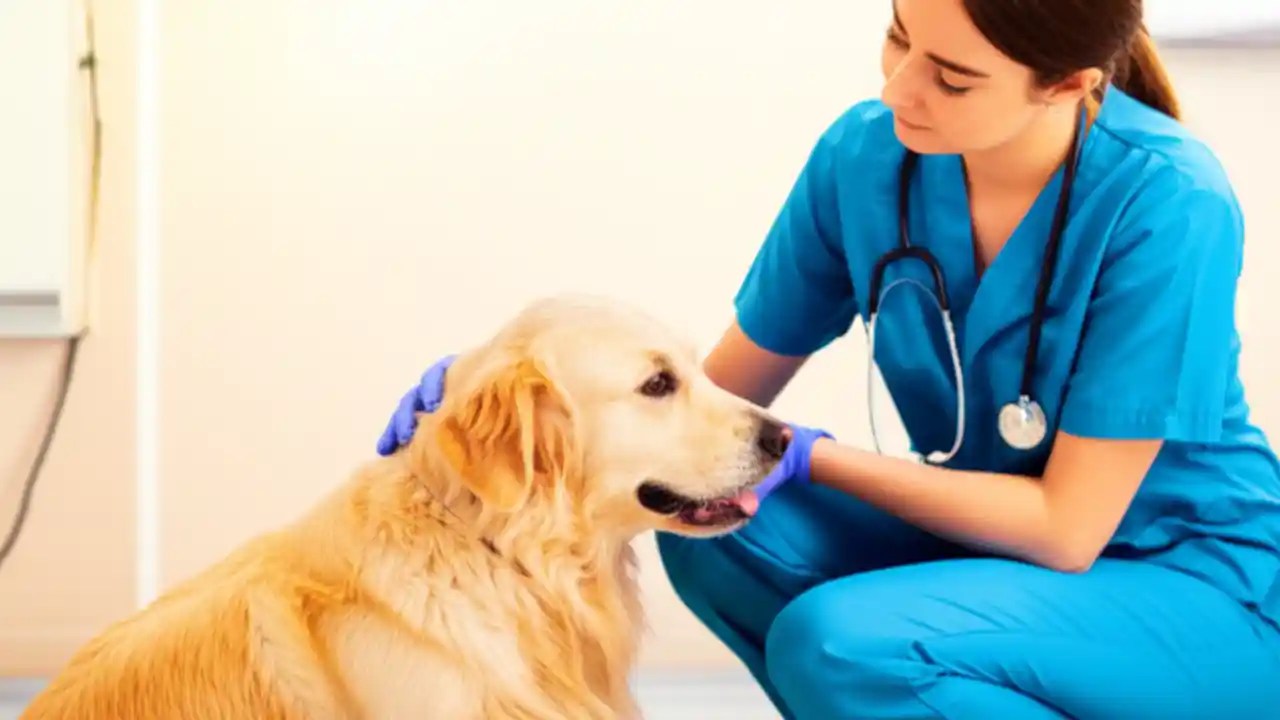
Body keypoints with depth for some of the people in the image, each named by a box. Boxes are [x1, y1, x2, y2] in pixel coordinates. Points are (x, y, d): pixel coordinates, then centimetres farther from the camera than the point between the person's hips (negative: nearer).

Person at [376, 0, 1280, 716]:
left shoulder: (1167, 204, -25)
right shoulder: (867, 153, -10)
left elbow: (1066, 527, -21)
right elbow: (720, 392, 0)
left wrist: (812, 456, -22)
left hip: (1203, 592, -6)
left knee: (839, 642, -30)